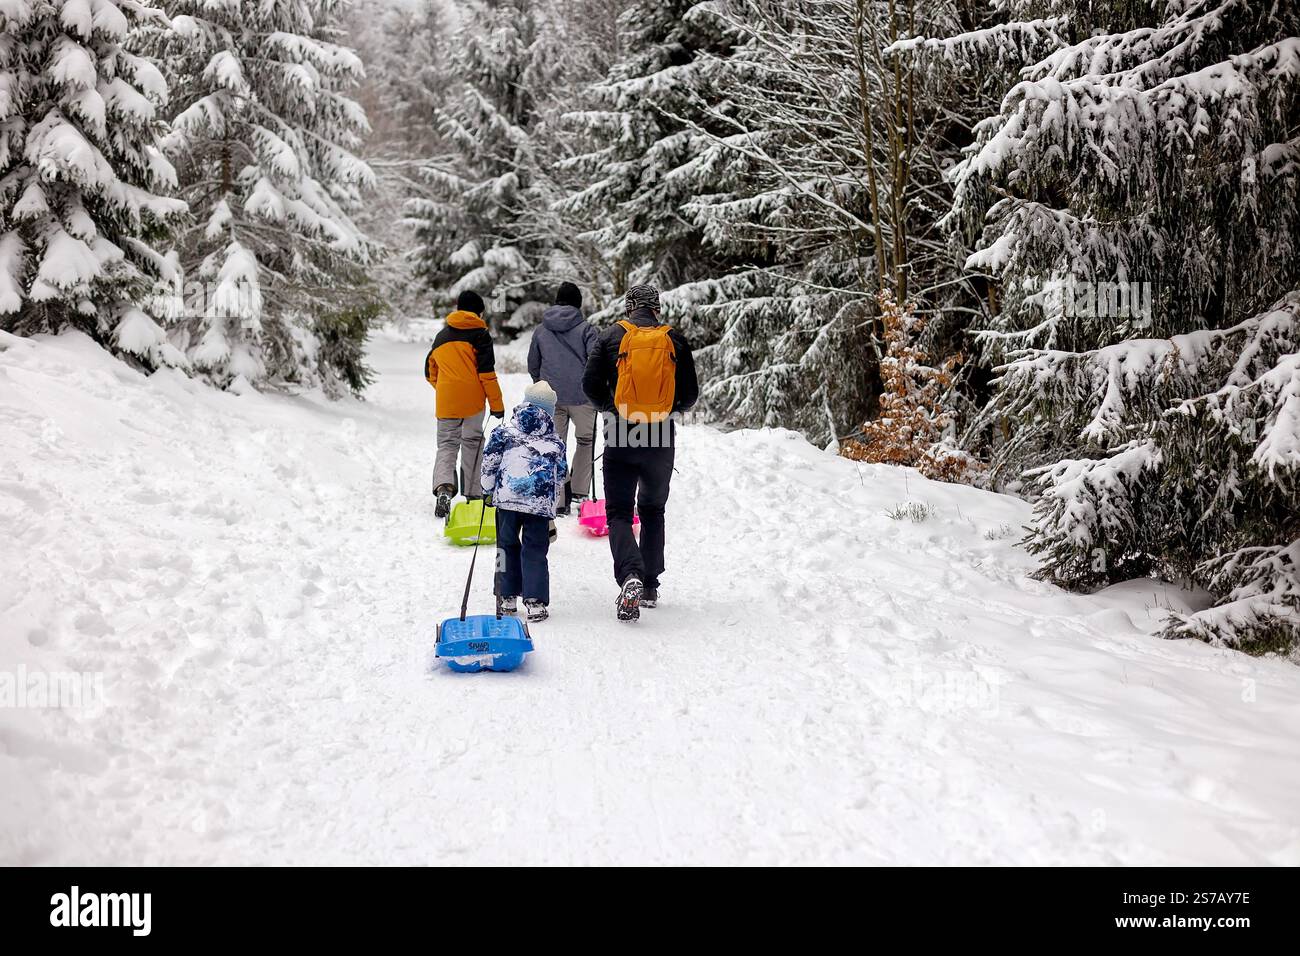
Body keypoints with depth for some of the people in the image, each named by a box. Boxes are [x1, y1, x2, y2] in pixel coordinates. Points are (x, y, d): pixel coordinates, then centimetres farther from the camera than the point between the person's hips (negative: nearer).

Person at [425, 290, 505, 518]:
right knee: (472, 444, 10)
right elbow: (486, 373, -8)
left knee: (447, 445, 5)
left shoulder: (442, 335, 16)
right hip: (472, 401, -3)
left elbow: (430, 371, 21)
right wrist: (497, 404, -5)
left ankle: (443, 488, -20)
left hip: (445, 402, 3)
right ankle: (473, 493, 14)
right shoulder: (480, 334, 0)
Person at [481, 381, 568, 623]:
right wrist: (553, 499, 32)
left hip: (507, 497, 0)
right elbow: (560, 476, 18)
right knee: (535, 549, 6)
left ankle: (507, 597, 17)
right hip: (540, 503, 0)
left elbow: (490, 461, 7)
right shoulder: (555, 441, 13)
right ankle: (535, 601, -2)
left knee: (507, 544, 15)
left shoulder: (505, 430, 10)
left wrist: (487, 490, 17)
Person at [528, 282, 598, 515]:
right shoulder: (585, 328, -4)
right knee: (585, 441, 17)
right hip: (582, 396, -2)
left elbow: (533, 365, 14)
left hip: (551, 398, 3)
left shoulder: (540, 330, 8)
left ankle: (557, 501, 3)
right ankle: (579, 490, 11)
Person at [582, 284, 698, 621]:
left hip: (620, 436, -2)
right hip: (660, 439, 2)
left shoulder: (611, 337, 0)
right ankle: (650, 586, 21)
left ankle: (630, 576, -21)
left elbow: (591, 384, -3)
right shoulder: (675, 340, 3)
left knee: (619, 513, 4)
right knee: (653, 511, 19)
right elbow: (689, 394, 3)